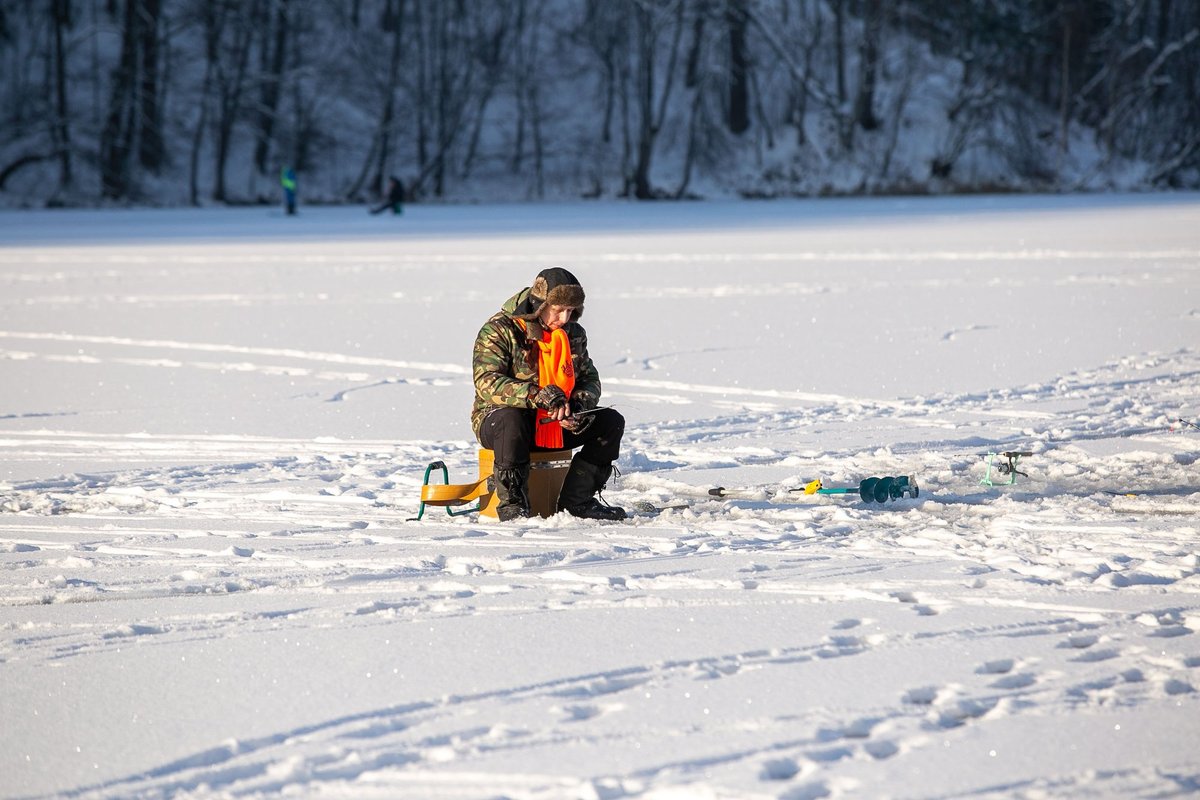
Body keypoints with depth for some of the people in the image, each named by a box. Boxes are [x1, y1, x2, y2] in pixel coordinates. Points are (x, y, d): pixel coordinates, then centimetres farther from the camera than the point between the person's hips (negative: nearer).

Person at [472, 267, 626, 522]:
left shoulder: (573, 333, 4)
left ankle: (576, 498, -4)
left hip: (556, 423, 6)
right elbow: (487, 383, -26)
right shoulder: (499, 330, -15)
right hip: (494, 419, -6)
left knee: (612, 421, -9)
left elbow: (589, 379, 11)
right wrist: (538, 396, -38)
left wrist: (580, 405, -15)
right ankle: (511, 502, -28)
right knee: (510, 419, -41)